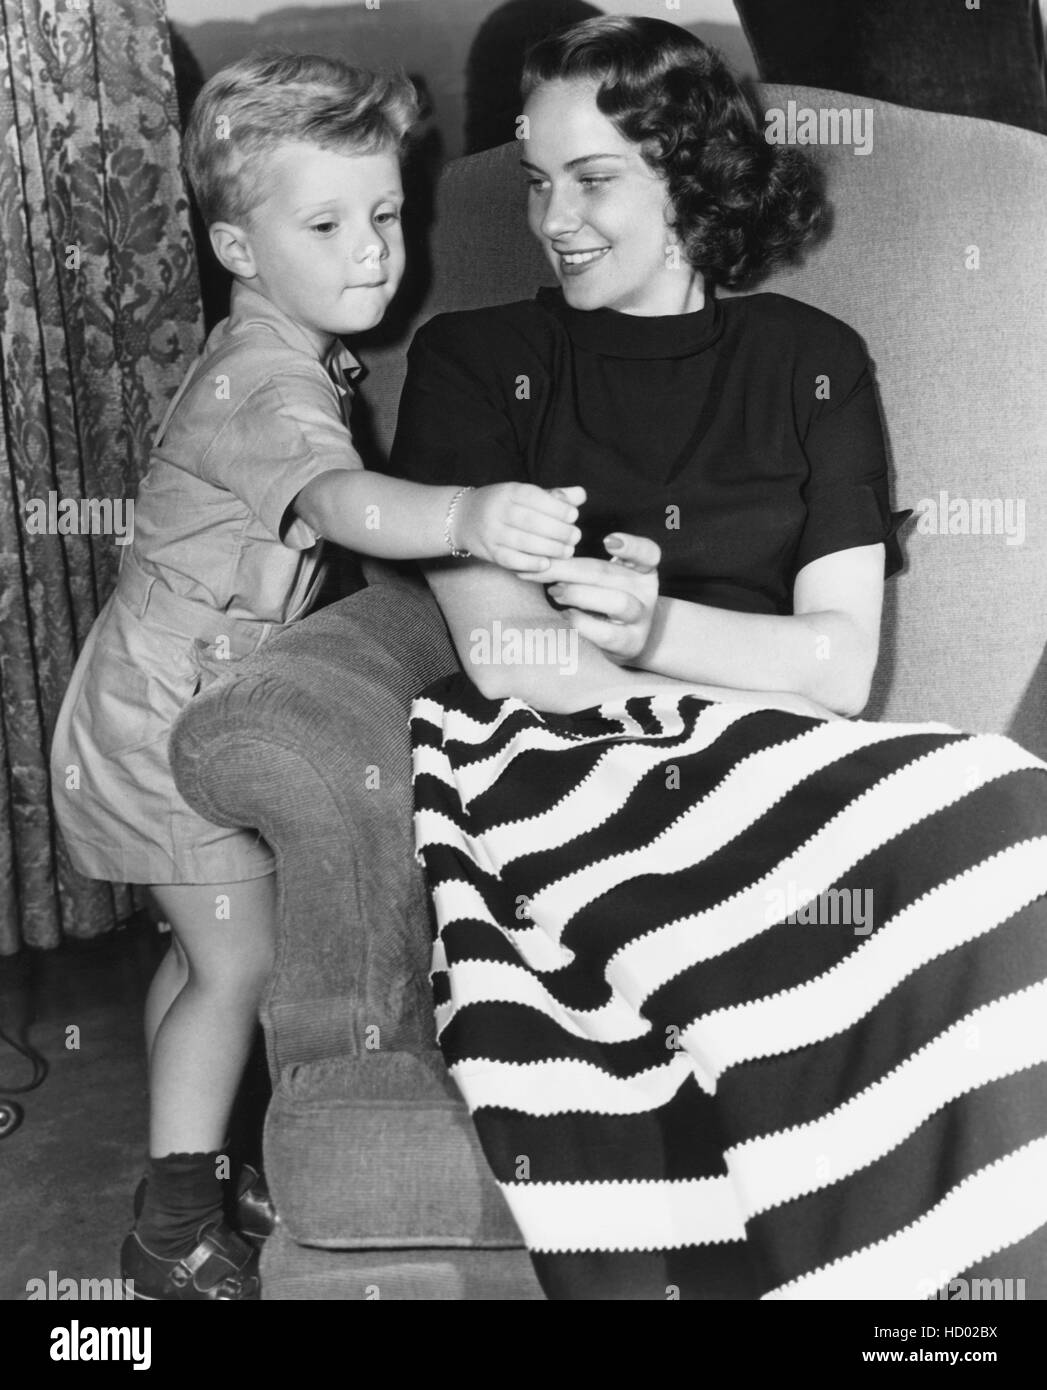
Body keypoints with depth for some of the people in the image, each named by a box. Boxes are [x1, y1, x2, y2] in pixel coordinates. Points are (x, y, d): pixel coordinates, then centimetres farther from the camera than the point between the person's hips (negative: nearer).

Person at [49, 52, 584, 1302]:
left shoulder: (279, 355, 6)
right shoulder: (269, 384, -27)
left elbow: (312, 512, 17)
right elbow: (339, 500, -49)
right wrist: (467, 517, -68)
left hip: (196, 701, 9)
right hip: (171, 716, -9)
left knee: (202, 950, 18)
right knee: (241, 957, -3)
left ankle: (183, 1178, 34)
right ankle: (177, 1234, 12)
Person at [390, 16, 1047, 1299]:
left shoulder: (811, 361, 11)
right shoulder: (473, 361, 8)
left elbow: (842, 666, 0)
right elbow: (507, 656, -5)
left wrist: (655, 628, -19)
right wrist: (757, 670, -10)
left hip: (770, 769, 3)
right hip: (559, 769, -2)